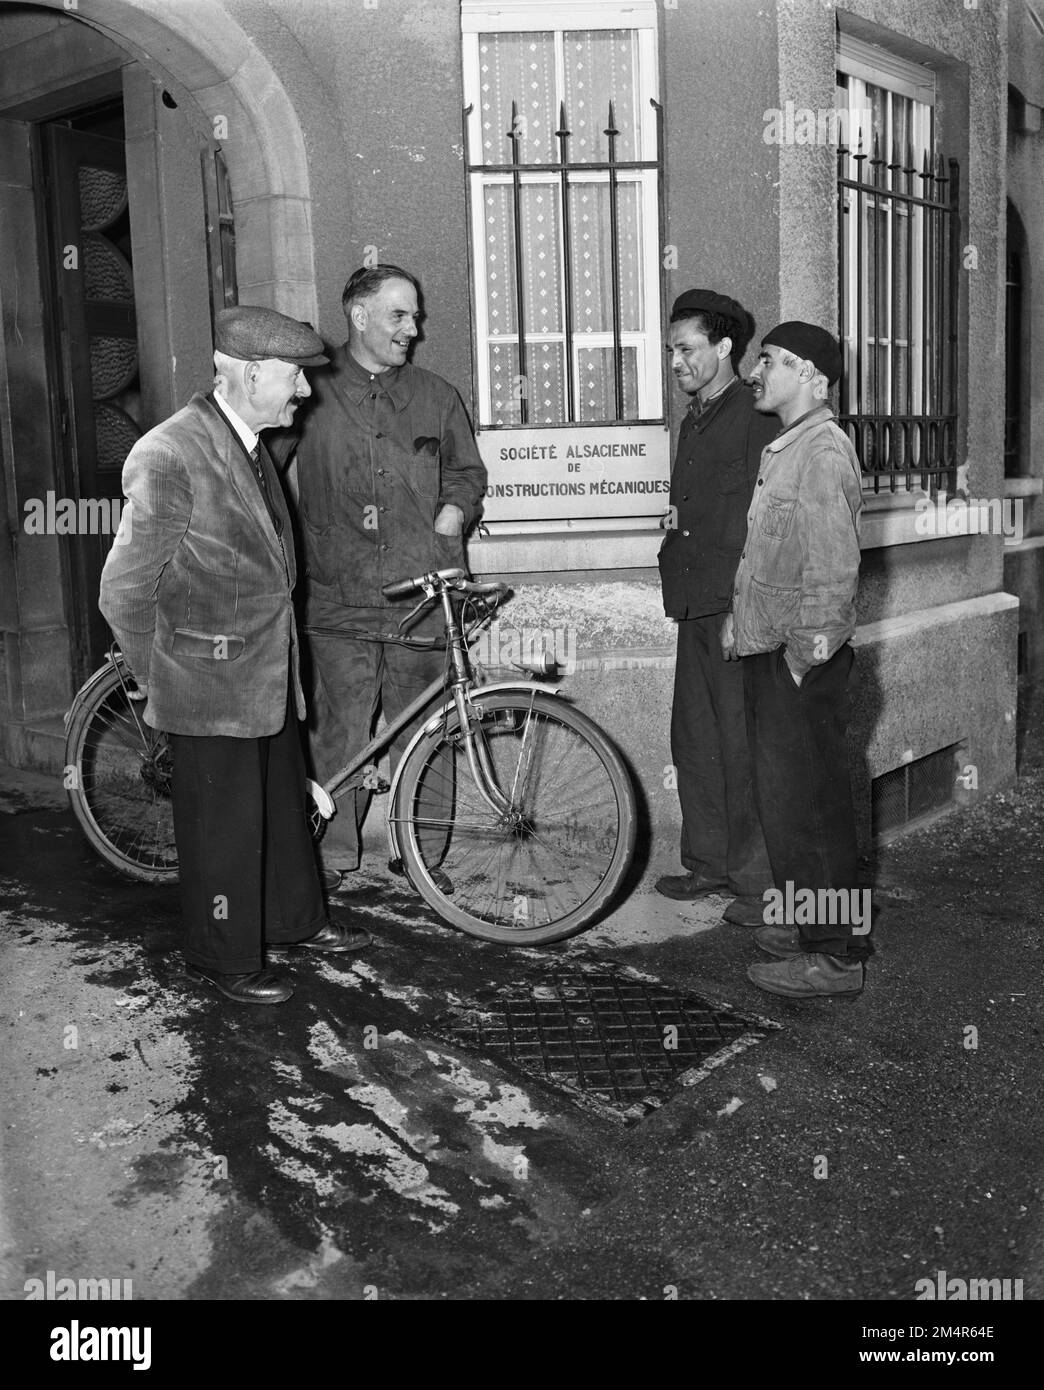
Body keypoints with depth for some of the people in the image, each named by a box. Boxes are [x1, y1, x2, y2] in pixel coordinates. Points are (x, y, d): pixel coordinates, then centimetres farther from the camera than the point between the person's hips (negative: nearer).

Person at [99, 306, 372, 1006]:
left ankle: (296, 918, 40)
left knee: (285, 802, 21)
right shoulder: (169, 457, -21)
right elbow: (125, 590, -17)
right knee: (225, 821, 5)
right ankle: (226, 959, 24)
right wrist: (163, 682, -7)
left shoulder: (253, 444, 8)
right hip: (211, 685, -8)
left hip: (269, 673, 9)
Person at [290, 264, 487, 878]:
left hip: (422, 597, 2)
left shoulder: (436, 396, 14)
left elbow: (468, 471, 25)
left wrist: (454, 507, 5)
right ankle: (329, 856, 10)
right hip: (338, 600, -2)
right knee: (338, 735, -3)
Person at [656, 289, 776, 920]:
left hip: (741, 607, -9)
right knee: (694, 739, 13)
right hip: (696, 606, 9)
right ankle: (708, 862, 25)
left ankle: (758, 881, 6)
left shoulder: (760, 418, -9)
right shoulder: (694, 422, 20)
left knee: (744, 747, -4)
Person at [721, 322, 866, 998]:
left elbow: (833, 569, -22)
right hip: (769, 652, 10)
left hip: (802, 663, -10)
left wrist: (803, 658, -20)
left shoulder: (822, 450, -16)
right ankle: (809, 923, 31)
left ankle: (835, 955, 8)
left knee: (808, 805, -3)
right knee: (786, 799, 17)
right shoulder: (786, 447, 15)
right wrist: (742, 615, 13)